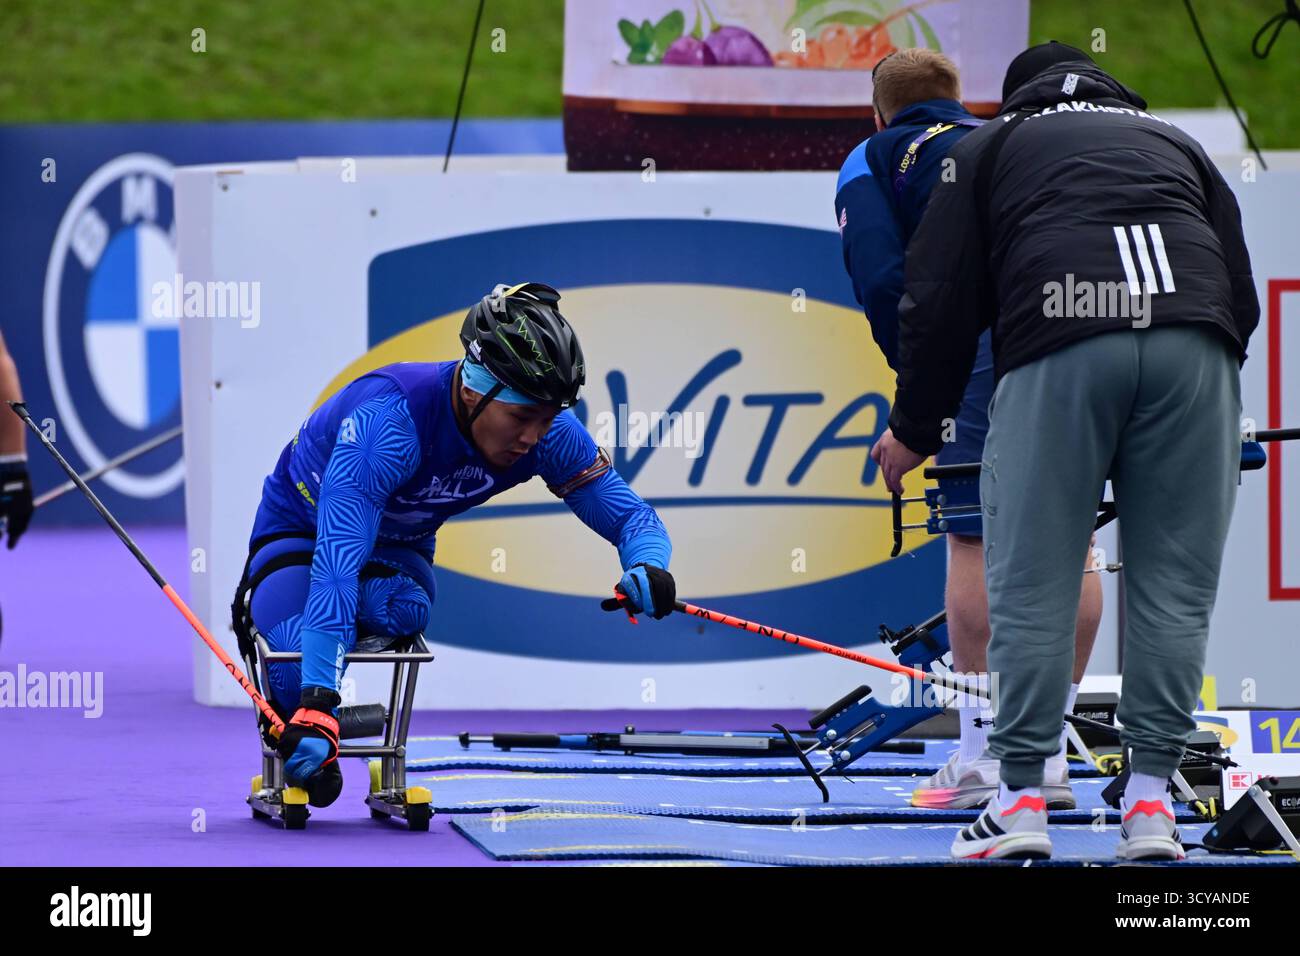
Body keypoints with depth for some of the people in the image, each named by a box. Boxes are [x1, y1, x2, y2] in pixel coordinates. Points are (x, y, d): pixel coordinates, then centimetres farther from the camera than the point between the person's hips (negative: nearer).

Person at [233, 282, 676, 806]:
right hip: (301, 533, -4)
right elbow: (337, 562, -48)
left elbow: (632, 517, -13)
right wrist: (316, 706, -56)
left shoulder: (546, 429, -22)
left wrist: (647, 567, -39)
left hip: (398, 547, 4)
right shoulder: (389, 419, -40)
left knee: (404, 611, -34)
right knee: (300, 673, -33)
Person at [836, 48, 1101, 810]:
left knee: (976, 538, 0)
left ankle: (981, 755, 0)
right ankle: (1049, 755, 13)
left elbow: (880, 277, 4)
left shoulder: (873, 160, 21)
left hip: (988, 326, -4)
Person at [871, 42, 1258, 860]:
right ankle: (1151, 803, 5)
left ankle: (1022, 800, 2)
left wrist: (915, 429, 26)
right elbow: (1243, 293, 27)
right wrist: (1210, 391, 39)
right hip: (1195, 347, 2)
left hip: (1059, 343, -2)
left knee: (1031, 581, 4)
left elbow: (942, 299, 18)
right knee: (1175, 584, 7)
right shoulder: (1175, 143, 33)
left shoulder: (992, 146, 27)